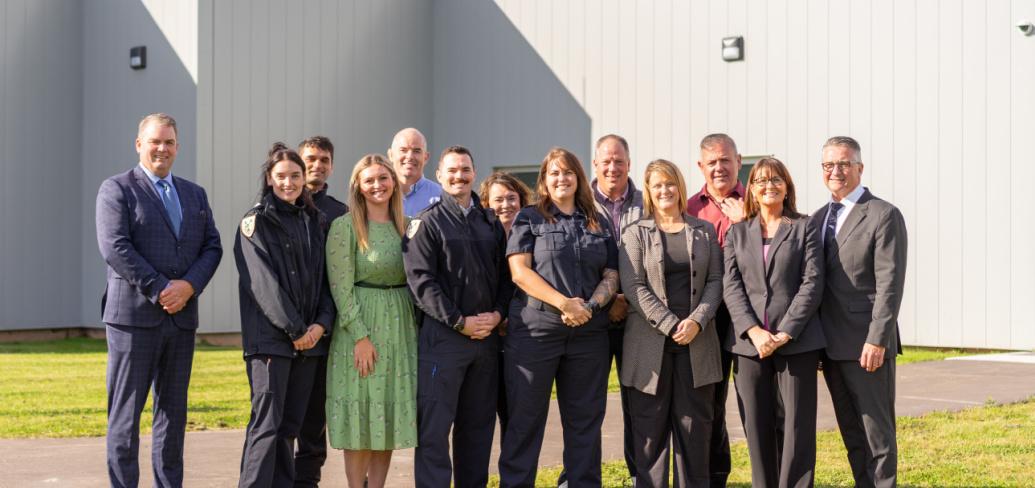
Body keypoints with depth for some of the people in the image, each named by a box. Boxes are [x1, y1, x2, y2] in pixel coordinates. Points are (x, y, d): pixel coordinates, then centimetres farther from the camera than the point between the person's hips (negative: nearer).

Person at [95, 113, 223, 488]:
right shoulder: (116, 189, 0)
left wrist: (189, 286, -9)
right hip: (133, 315, -5)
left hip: (182, 317, 5)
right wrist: (159, 291, -16)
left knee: (173, 411, 9)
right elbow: (115, 247, -12)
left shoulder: (195, 195, 17)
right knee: (125, 412, -2)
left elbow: (212, 246, 9)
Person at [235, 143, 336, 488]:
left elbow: (325, 276, 12)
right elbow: (264, 282, -10)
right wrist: (295, 330, -13)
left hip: (309, 336, 6)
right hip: (270, 338, -6)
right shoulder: (257, 221, -3)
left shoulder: (314, 221, 15)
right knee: (267, 424, -11)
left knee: (290, 425, 7)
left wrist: (322, 323, -4)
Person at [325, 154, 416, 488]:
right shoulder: (345, 226, -7)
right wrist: (360, 336, -16)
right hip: (360, 325, -5)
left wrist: (417, 328, 5)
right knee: (360, 419, -2)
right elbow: (340, 287, -11)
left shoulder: (405, 226, 10)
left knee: (389, 415, 7)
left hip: (400, 327, 5)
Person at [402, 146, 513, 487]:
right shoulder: (427, 222, -1)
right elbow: (421, 280, -9)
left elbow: (506, 274, 15)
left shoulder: (491, 223, 16)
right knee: (434, 425, -6)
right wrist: (460, 321, -14)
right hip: (442, 335, -5)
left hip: (487, 335, 5)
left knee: (478, 424, 11)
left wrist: (498, 313, -3)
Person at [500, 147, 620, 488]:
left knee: (585, 418, 6)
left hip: (588, 331, 3)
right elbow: (520, 271, -6)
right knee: (525, 417, -1)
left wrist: (591, 306, -10)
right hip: (535, 329, -3)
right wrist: (564, 303, -16)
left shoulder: (599, 223, 15)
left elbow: (611, 275, 10)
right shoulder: (529, 219, 5)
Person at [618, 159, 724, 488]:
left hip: (697, 341, 2)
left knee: (695, 424, 3)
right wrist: (670, 325, -13)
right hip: (650, 342, -2)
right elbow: (634, 286, -5)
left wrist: (697, 320, -9)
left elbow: (715, 281, 7)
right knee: (650, 426, 0)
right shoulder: (636, 233, 4)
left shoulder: (704, 231, 12)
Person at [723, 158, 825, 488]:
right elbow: (731, 287, 4)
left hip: (796, 342, -2)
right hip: (749, 344, 2)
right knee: (757, 428, 3)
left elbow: (812, 284, -2)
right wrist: (754, 332, -11)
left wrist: (785, 333, -12)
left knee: (796, 427, -4)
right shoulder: (737, 232, 13)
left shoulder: (805, 229, 7)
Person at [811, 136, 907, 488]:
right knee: (851, 434, 11)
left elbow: (890, 284, -13)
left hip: (867, 345, -6)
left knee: (877, 433, -1)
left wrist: (877, 340, -18)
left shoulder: (884, 216, -7)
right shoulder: (818, 219, 14)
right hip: (832, 346, 7)